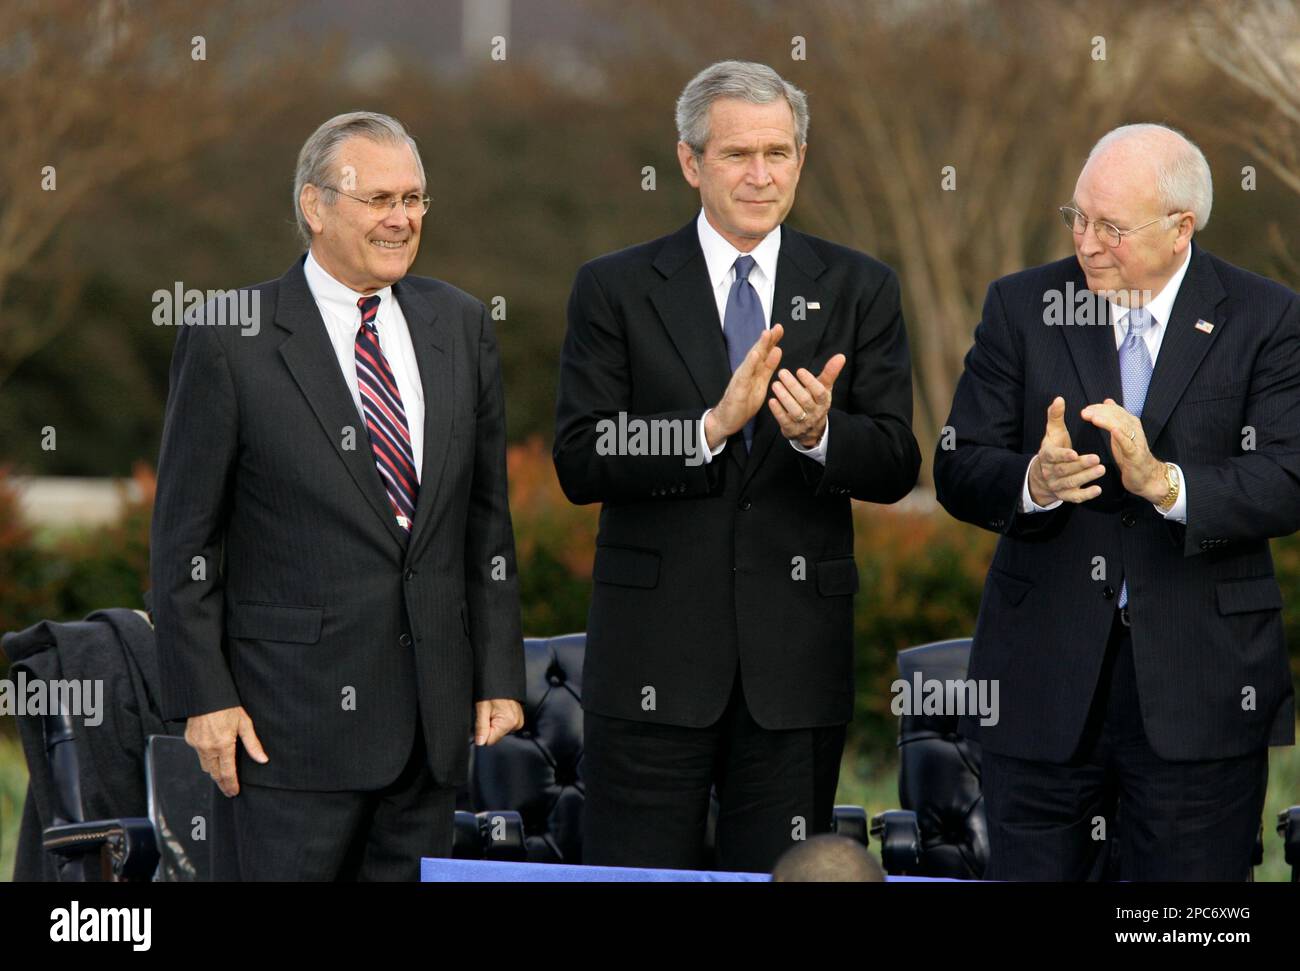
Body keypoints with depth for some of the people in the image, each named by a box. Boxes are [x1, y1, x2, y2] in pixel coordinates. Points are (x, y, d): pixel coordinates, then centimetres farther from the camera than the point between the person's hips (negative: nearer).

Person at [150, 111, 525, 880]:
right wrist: (203, 698, -8)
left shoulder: (460, 326, 10)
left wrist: (499, 674, 8)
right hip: (294, 715, -4)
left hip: (435, 712, 4)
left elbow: (488, 518, 13)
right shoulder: (231, 341, -5)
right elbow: (184, 536, -3)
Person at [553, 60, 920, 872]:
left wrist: (820, 434, -20)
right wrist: (712, 426, -20)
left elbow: (896, 467, 2)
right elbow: (580, 462, -6)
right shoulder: (615, 289, 3)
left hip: (796, 656, 2)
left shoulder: (860, 290, 8)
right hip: (654, 652, -1)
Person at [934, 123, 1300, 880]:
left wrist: (1166, 483, -26)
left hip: (1199, 682, -1)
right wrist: (1033, 483, -22)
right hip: (1045, 675, 2)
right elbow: (958, 473, 0)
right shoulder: (1021, 307, 5)